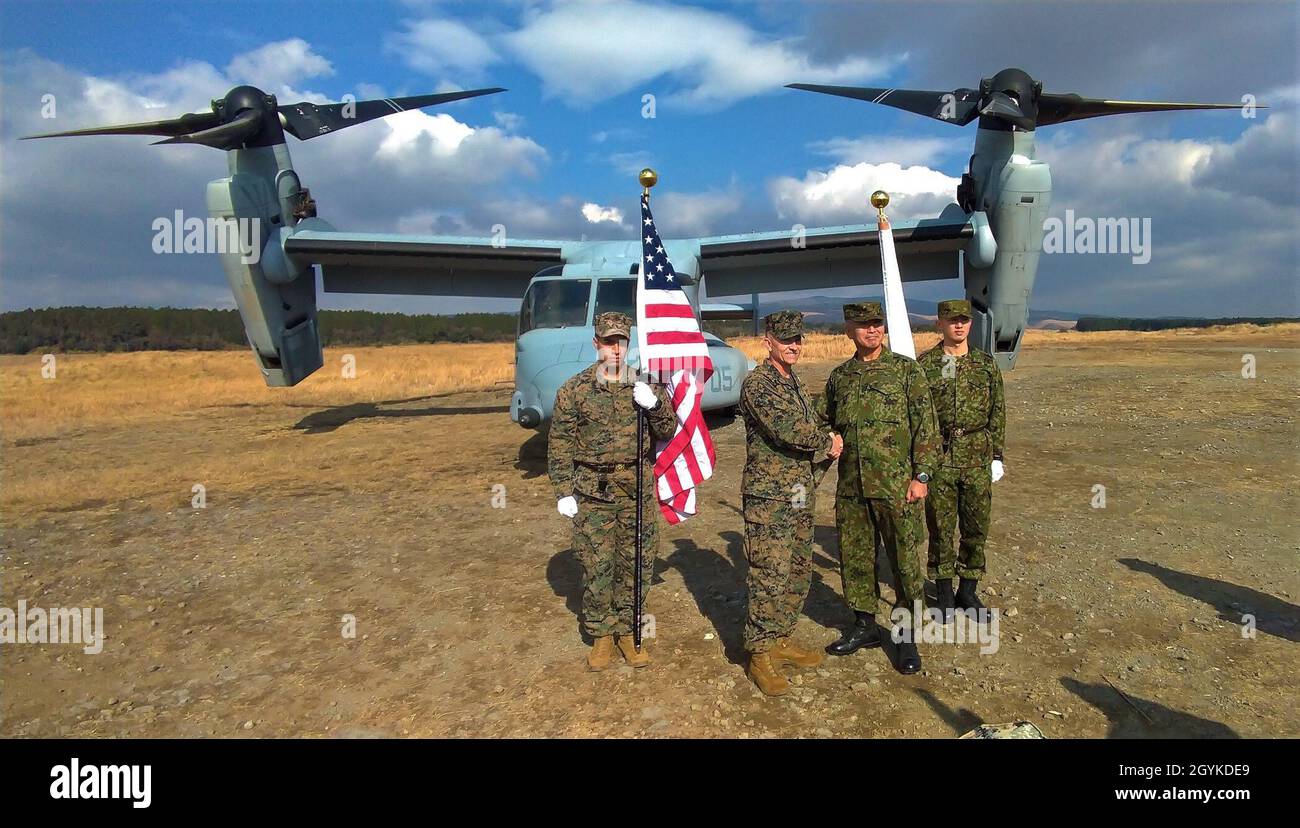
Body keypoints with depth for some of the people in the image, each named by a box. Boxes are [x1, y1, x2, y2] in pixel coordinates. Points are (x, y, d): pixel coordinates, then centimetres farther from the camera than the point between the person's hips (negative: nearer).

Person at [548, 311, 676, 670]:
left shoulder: (646, 385, 2)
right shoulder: (575, 390, -2)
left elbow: (668, 431, 0)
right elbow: (559, 445, 0)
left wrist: (655, 405, -19)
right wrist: (564, 492, -4)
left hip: (638, 489, 2)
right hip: (593, 492, -1)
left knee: (636, 563, 10)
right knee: (596, 566, 6)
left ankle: (628, 630, 27)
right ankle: (602, 634, 24)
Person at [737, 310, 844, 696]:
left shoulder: (796, 383, 15)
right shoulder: (756, 383, -13)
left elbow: (813, 430, 18)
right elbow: (789, 430, -23)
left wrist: (824, 446, -5)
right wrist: (827, 440, -7)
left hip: (800, 497, 9)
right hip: (768, 497, -8)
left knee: (798, 574, 14)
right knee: (769, 577, -5)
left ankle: (781, 640, 29)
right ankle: (760, 655, 7)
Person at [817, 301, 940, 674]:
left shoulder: (906, 370, -2)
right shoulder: (839, 376, 10)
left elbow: (926, 426, -5)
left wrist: (921, 475, -11)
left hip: (896, 486, -4)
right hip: (850, 488, 5)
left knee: (904, 560, 3)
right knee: (854, 558, 12)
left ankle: (908, 637, 19)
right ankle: (865, 625, 30)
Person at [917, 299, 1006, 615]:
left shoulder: (986, 364, 6)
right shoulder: (924, 365, -2)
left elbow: (997, 413, 9)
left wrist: (997, 456, 6)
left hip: (978, 459, 2)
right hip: (938, 458, -2)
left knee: (977, 526, 8)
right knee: (940, 526, 6)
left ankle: (968, 589, 24)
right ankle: (944, 591, 21)